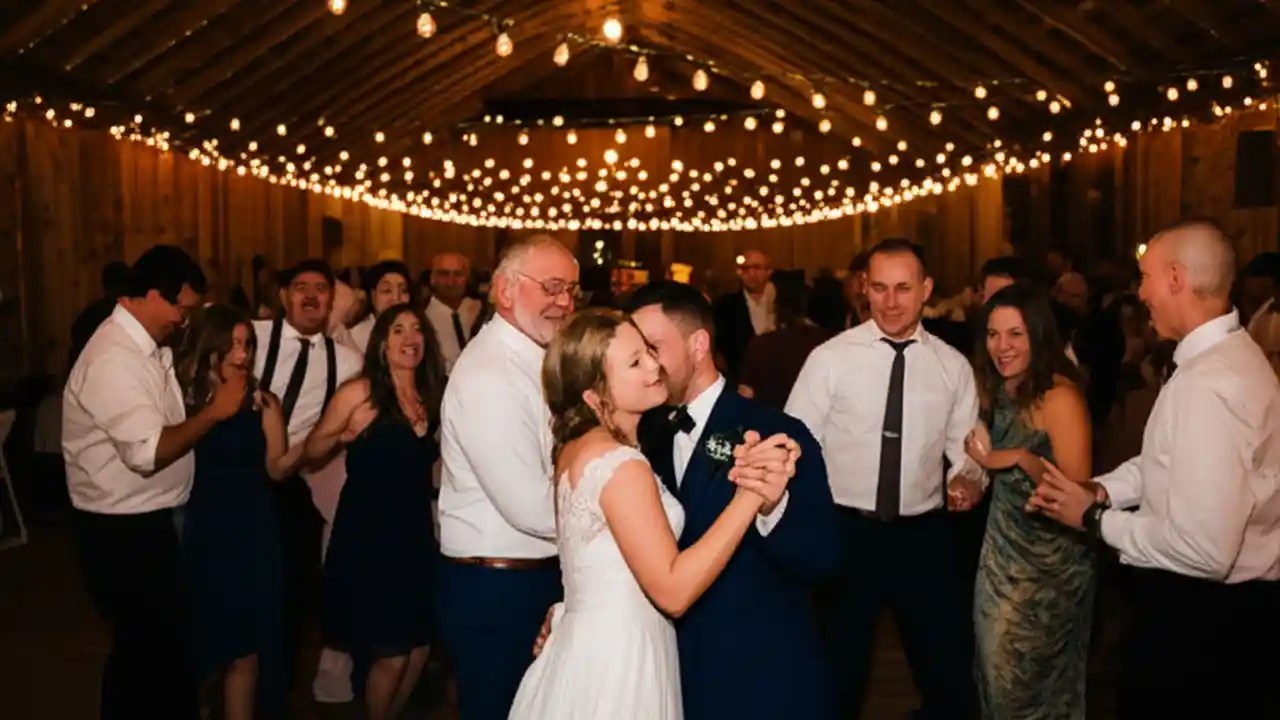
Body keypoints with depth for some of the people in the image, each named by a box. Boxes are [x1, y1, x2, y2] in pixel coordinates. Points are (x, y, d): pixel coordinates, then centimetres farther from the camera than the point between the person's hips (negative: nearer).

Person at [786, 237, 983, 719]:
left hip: (925, 536, 2)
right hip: (847, 532, -2)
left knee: (948, 672, 17)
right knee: (838, 673, 14)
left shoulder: (953, 366, 2)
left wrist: (969, 480, -12)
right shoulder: (830, 358, -7)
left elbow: (966, 450, 9)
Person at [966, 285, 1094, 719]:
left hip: (1050, 557, -7)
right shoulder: (998, 390, 3)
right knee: (998, 665, 18)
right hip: (1003, 548, 7)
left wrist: (1023, 458, -30)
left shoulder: (1059, 395, -20)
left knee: (1032, 674, 9)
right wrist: (983, 462, -3)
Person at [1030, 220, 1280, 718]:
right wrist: (1099, 491, -5)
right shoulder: (1229, 353, 4)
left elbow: (1203, 549, -33)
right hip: (1222, 600, 10)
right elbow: (1169, 463, 12)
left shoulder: (1206, 385, -30)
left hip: (1201, 610, -10)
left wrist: (1094, 519, -19)